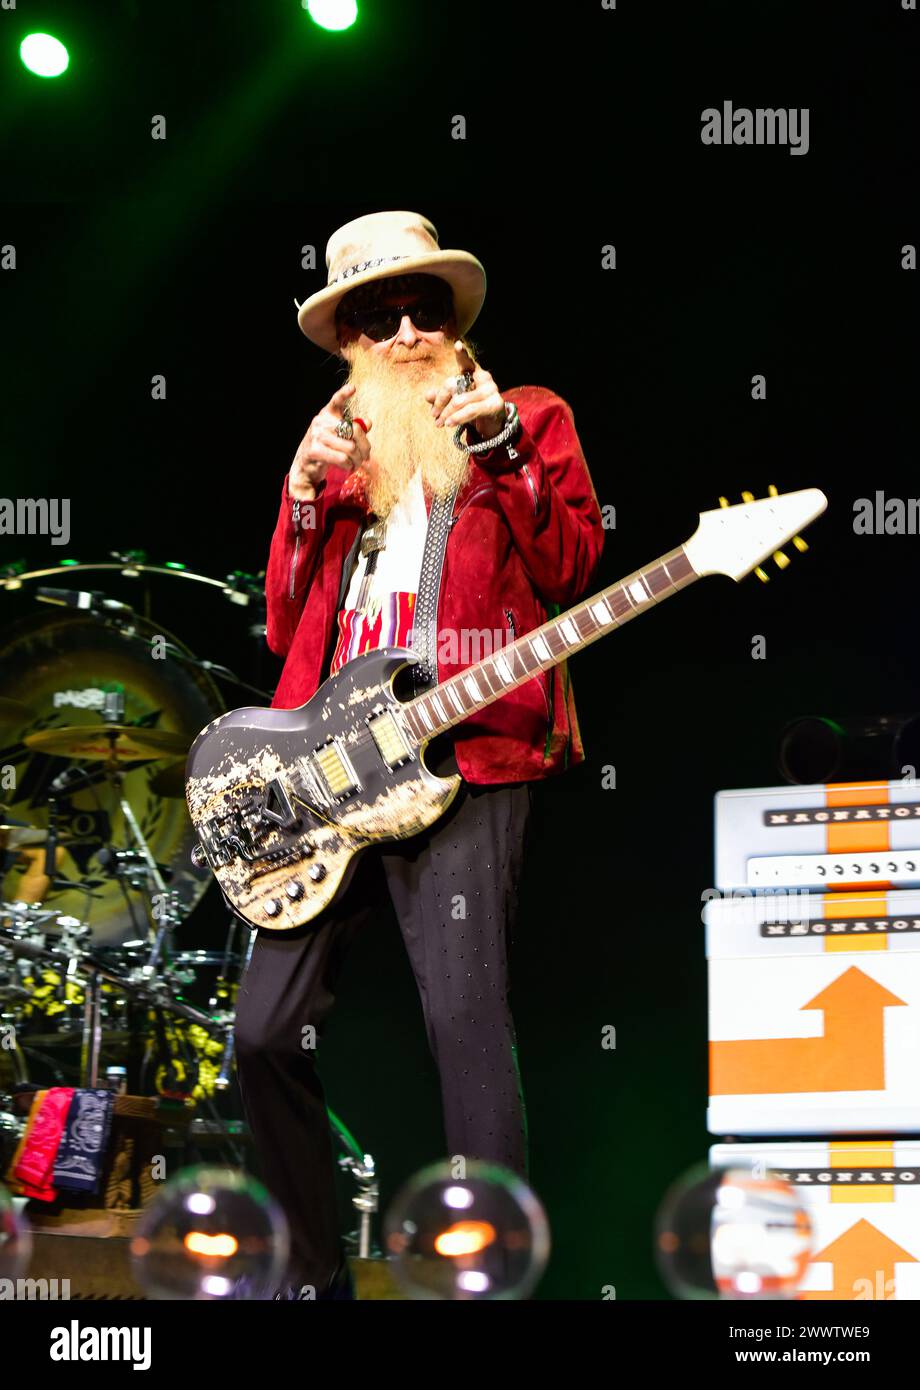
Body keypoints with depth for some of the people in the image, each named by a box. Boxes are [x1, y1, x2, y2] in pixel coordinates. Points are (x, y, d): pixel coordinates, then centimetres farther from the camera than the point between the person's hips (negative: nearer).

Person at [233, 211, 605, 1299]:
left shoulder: (528, 420, 11)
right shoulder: (339, 445, 22)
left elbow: (569, 570, -3)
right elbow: (286, 627, 17)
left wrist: (501, 444, -10)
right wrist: (304, 495, 3)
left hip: (465, 753, -5)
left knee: (464, 1014, -19)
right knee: (266, 1032, 1)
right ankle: (313, 1272, 16)